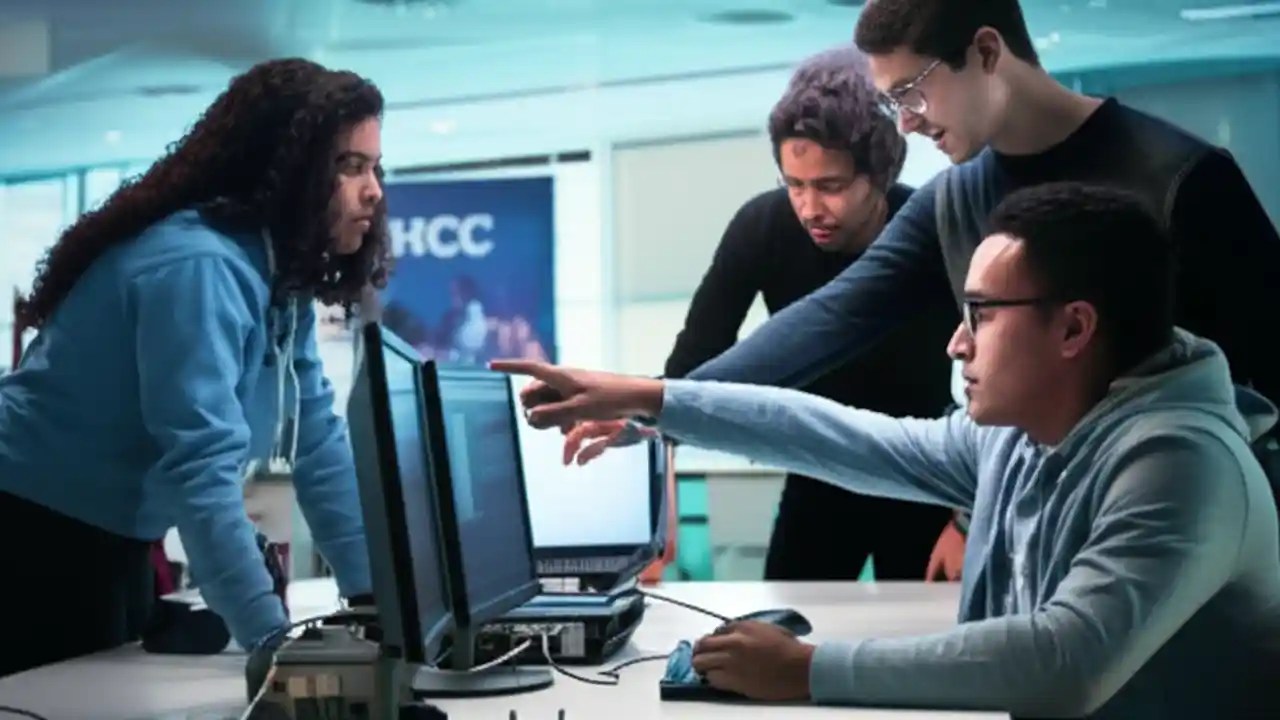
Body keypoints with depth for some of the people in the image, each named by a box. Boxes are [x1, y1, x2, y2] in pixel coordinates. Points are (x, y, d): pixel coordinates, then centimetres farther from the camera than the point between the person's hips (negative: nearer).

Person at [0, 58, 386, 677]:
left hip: (111, 536, 9)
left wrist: (380, 594, -4)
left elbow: (317, 441, 2)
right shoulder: (198, 266, -26)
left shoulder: (282, 273, 3)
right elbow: (200, 465, -35)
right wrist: (273, 638, -39)